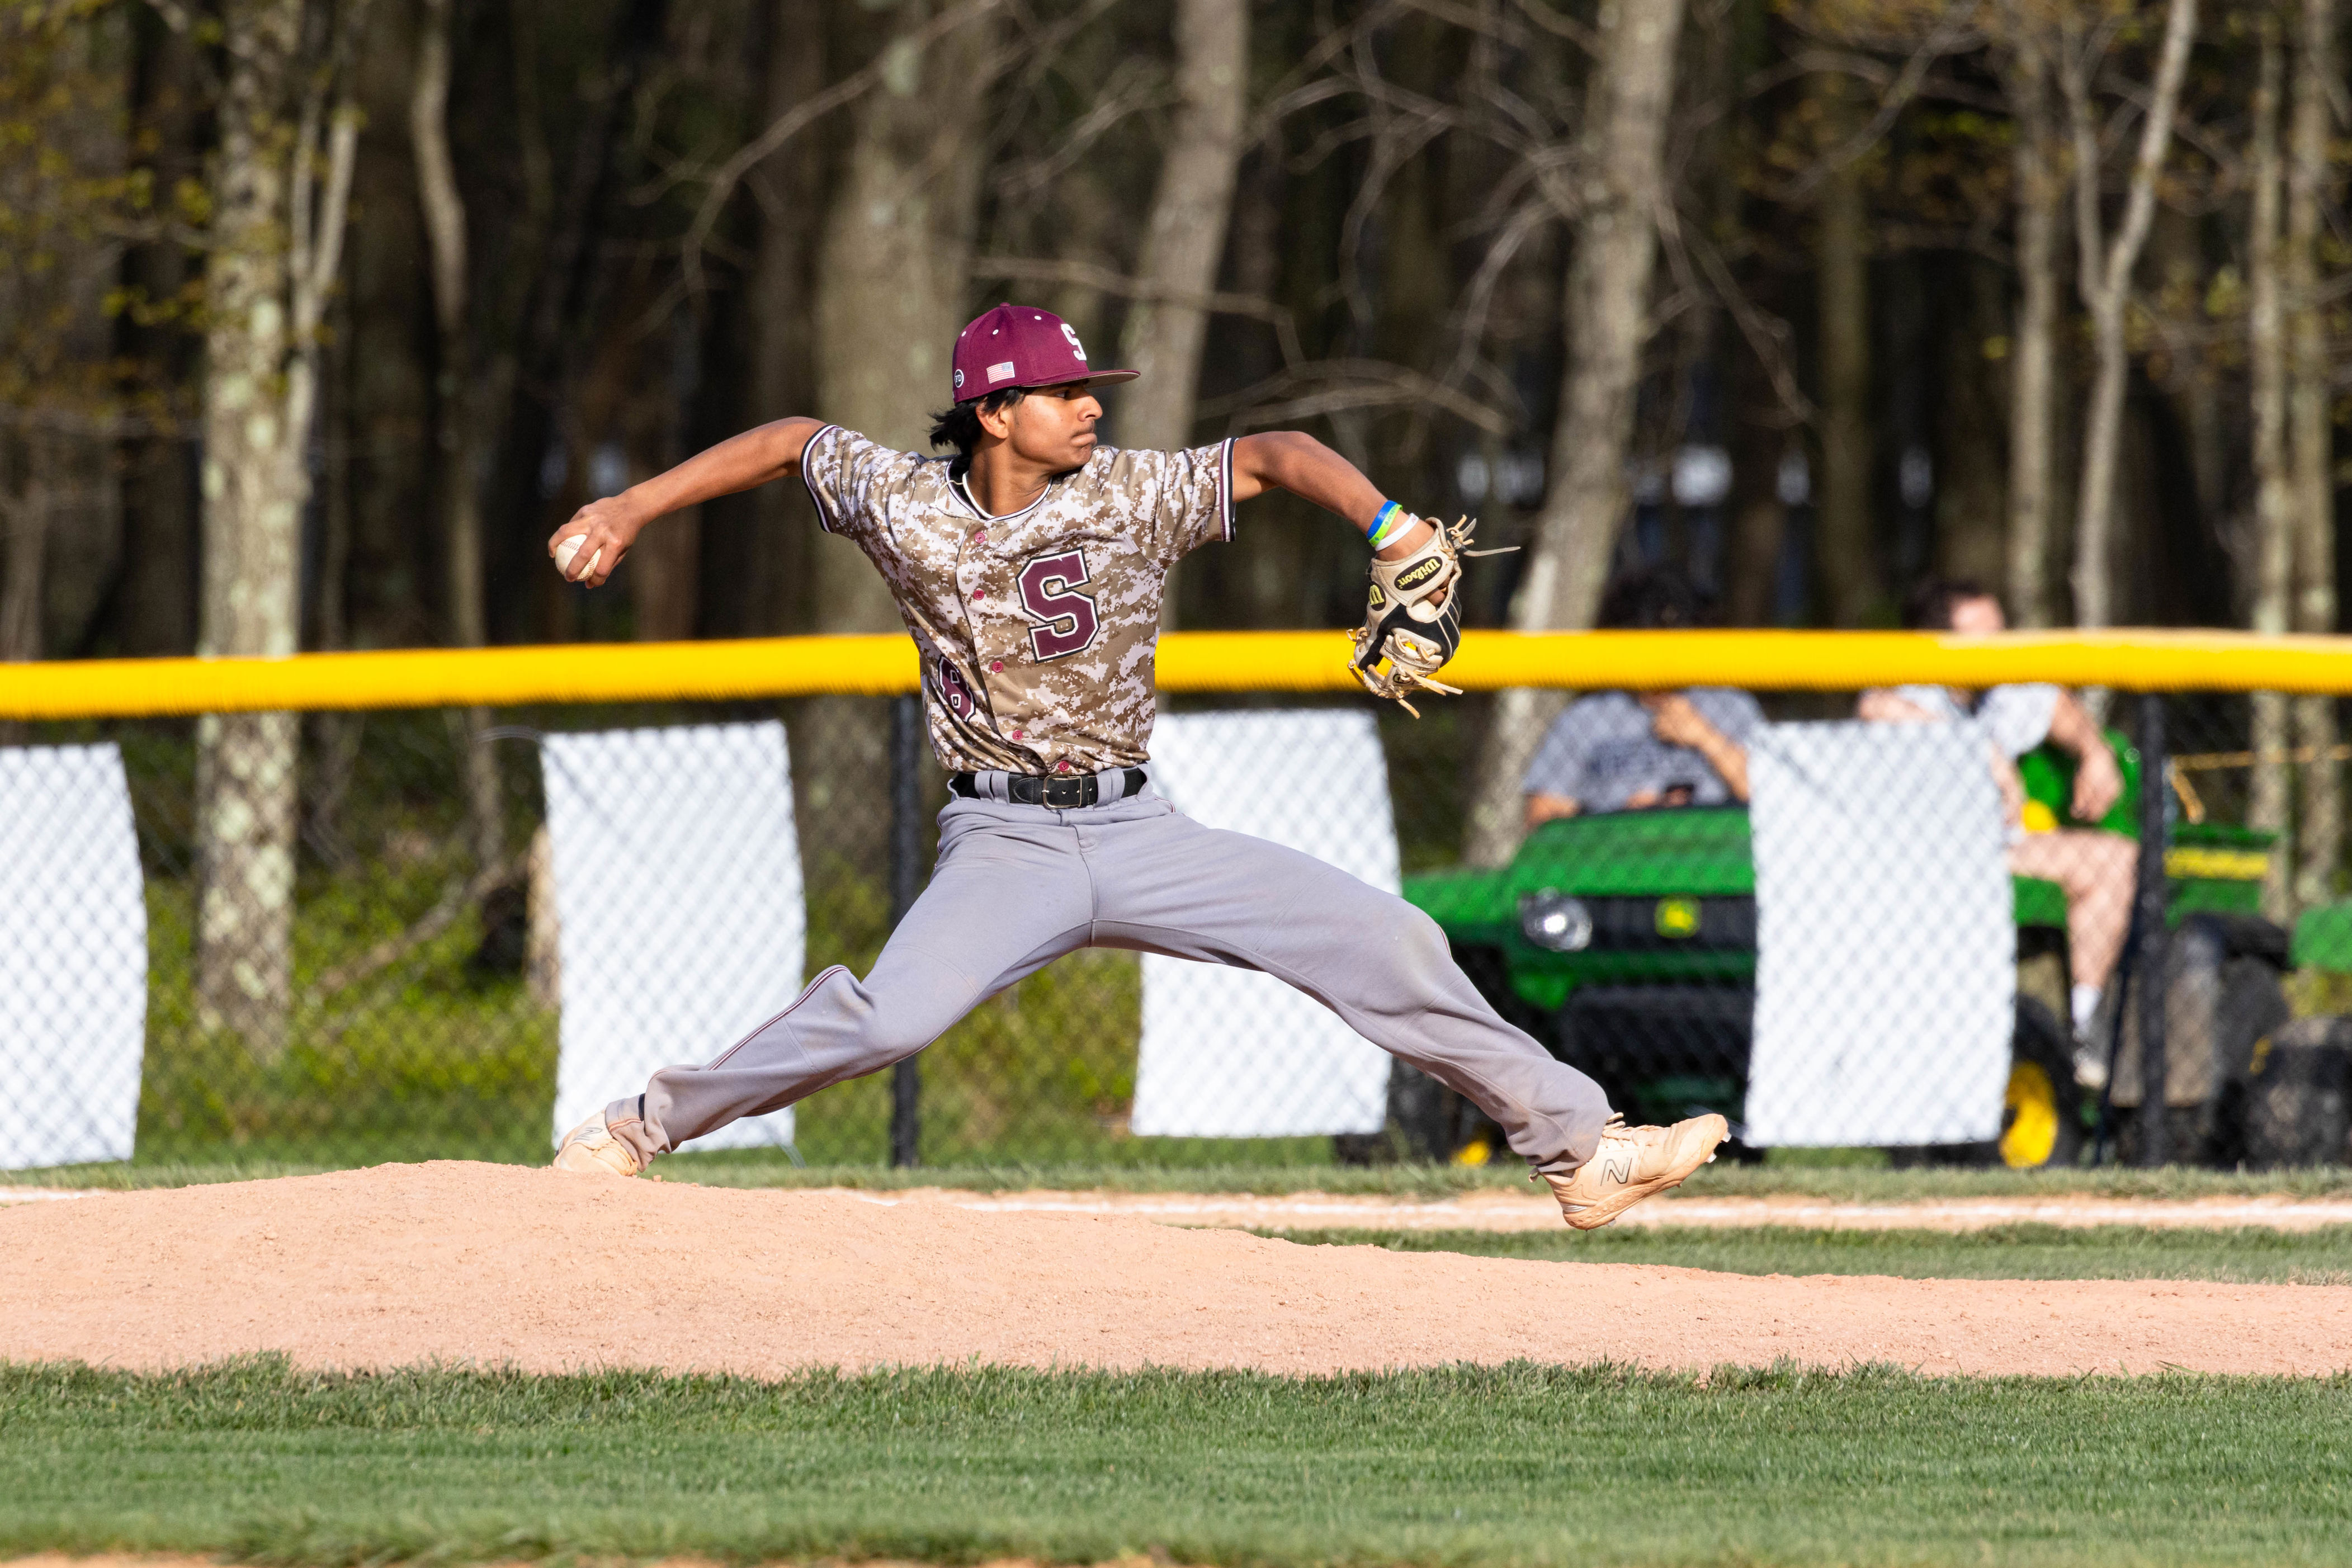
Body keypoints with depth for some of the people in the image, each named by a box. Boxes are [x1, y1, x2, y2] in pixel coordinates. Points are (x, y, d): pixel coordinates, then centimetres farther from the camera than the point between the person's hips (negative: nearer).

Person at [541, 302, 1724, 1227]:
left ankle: (1576, 1146, 3)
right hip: (1005, 846, -3)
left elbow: (1273, 455, -9)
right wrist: (630, 509, 11)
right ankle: (637, 1130, -13)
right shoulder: (906, 506, -2)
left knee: (1386, 946, -6)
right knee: (886, 1018, -29)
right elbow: (790, 443, 13)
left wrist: (1393, 531, -26)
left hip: (1139, 832, 3)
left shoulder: (1132, 495, -2)